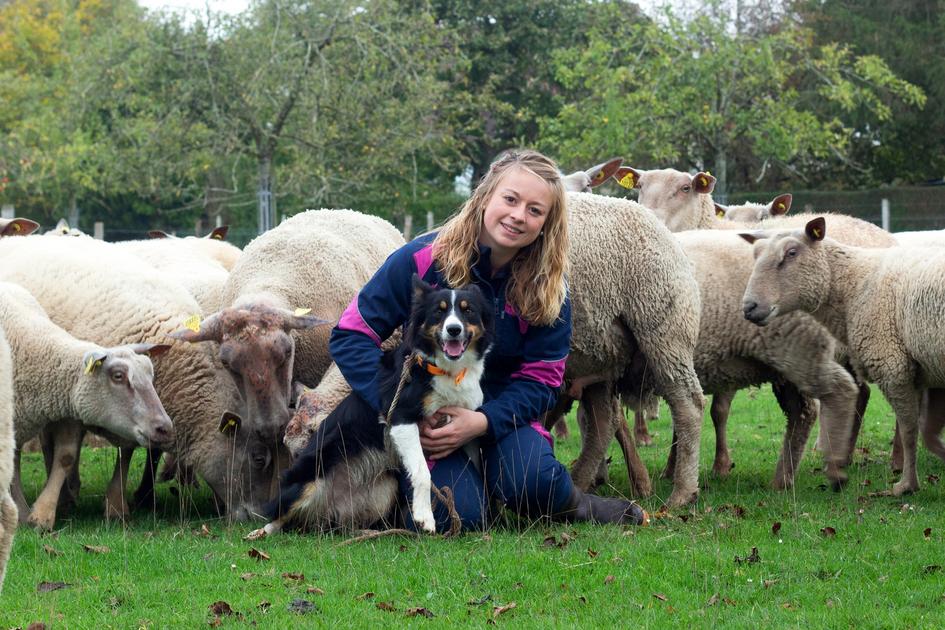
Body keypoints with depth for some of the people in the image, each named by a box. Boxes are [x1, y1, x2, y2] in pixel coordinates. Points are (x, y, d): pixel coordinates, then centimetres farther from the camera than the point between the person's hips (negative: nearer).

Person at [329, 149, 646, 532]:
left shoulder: (548, 286, -9)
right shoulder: (424, 259, -16)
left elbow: (540, 379, -7)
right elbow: (350, 336, -13)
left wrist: (483, 422, -26)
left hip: (504, 406, 1)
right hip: (427, 411, -1)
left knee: (530, 481, -31)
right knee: (457, 515, -25)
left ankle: (570, 504, 5)